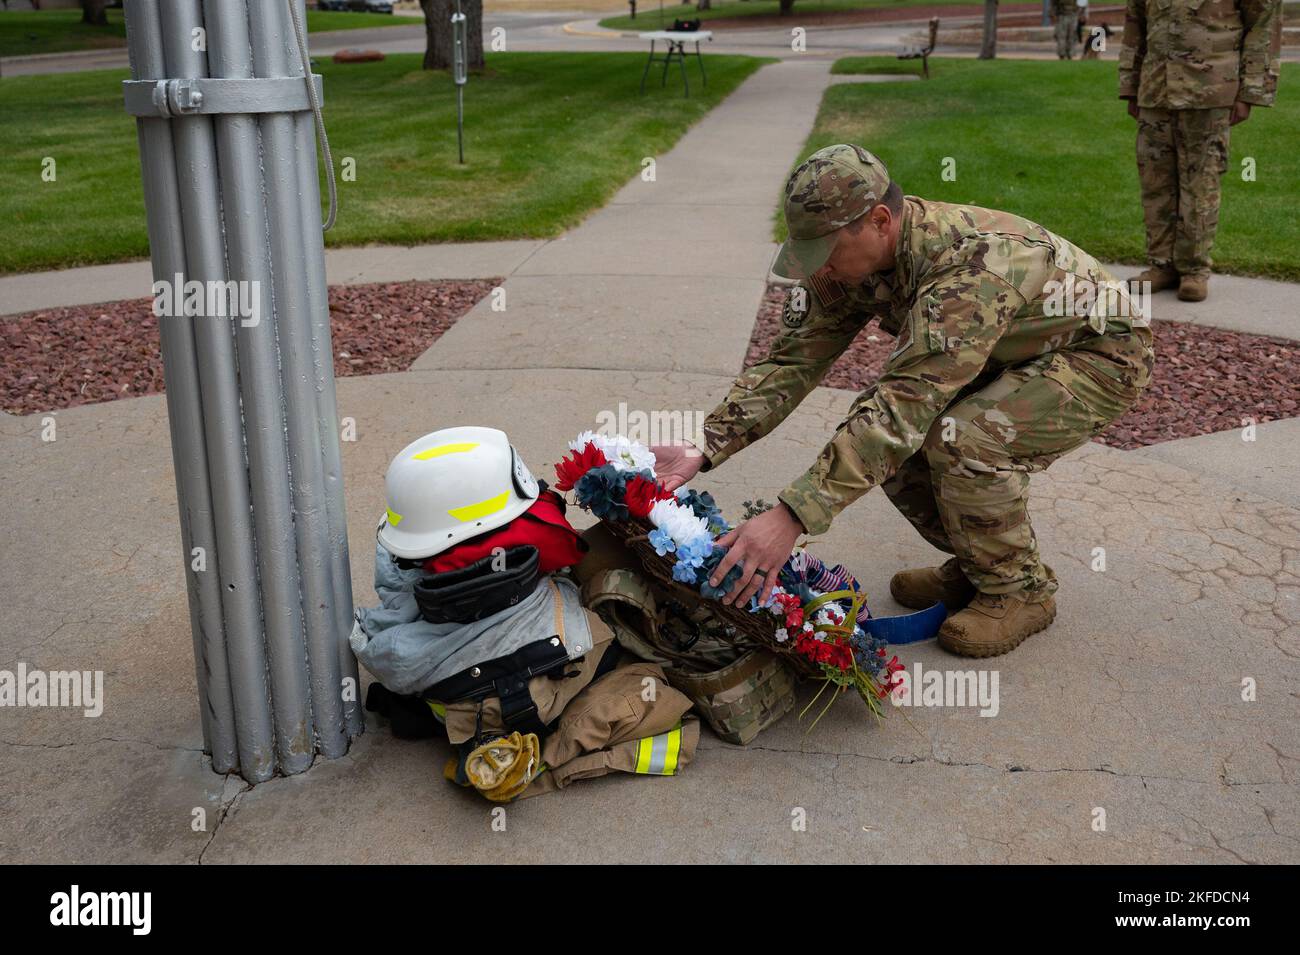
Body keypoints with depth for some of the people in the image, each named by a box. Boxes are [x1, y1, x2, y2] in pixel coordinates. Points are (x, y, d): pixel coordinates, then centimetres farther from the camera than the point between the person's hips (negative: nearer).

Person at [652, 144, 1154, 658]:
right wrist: (703, 451, -24)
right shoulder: (846, 259, -13)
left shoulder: (972, 264, -39)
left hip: (1101, 352, -8)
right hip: (1006, 359, 8)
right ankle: (977, 565, 11)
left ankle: (1021, 589, -6)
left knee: (960, 441, -32)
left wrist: (791, 517, -48)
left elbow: (906, 404, -44)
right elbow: (792, 360, -12)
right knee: (874, 435, -10)